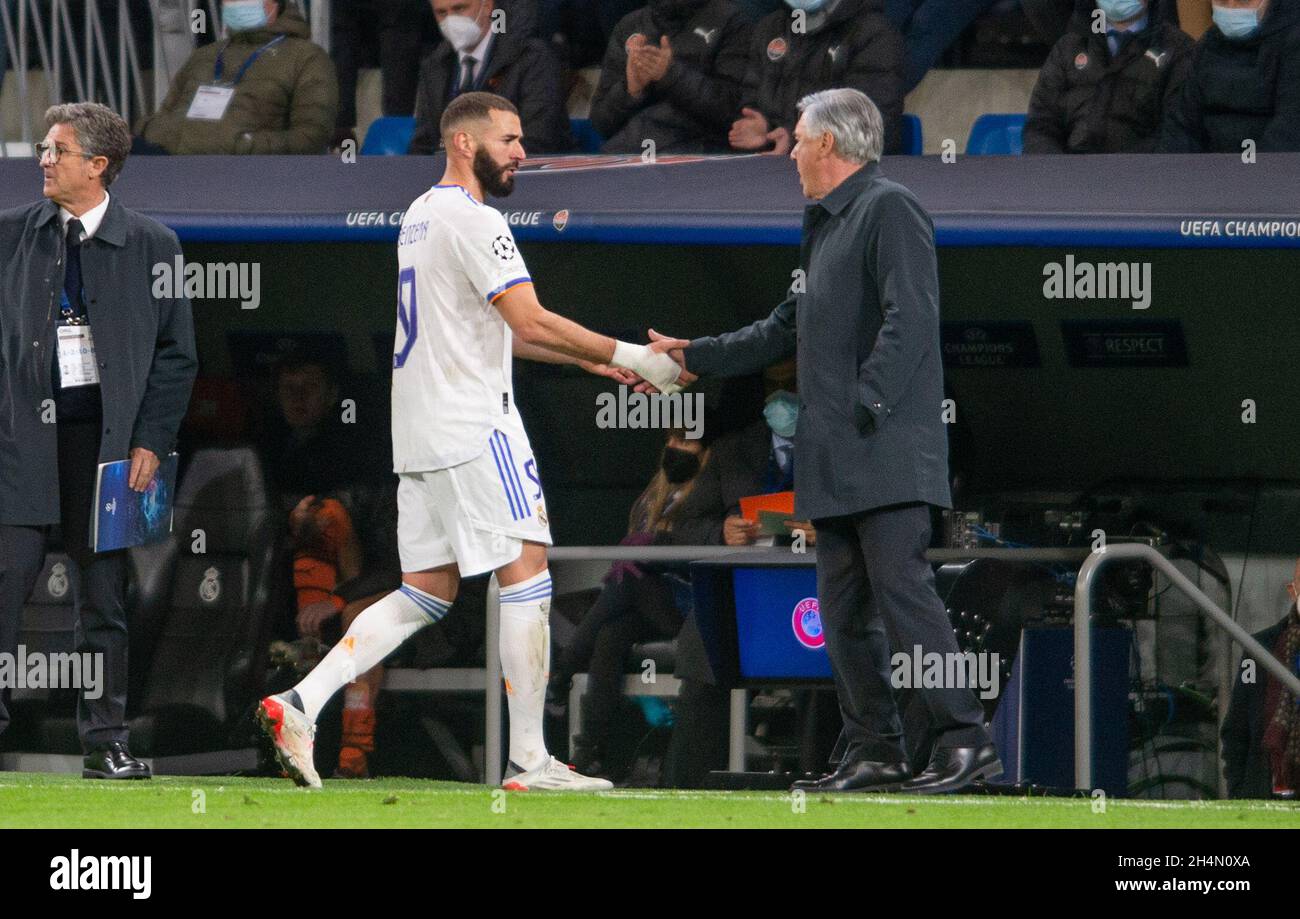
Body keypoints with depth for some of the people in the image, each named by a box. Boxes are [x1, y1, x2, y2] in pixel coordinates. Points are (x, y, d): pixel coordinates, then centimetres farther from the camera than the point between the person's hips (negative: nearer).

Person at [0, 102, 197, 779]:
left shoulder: (151, 246, 3)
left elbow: (177, 354, 5)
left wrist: (150, 442, -3)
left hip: (105, 436, 0)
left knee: (102, 599, 6)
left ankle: (105, 743, 11)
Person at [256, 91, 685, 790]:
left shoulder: (420, 217, 19)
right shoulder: (473, 221, -12)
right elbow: (531, 322, -19)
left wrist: (590, 361, 20)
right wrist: (629, 357, -13)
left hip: (418, 434, 9)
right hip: (472, 424, -9)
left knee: (427, 594, 10)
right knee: (527, 575, -4)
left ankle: (298, 705, -1)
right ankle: (529, 761, -6)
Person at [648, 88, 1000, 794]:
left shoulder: (890, 210, -7)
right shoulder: (827, 226, 23)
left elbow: (909, 319, -17)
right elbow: (789, 329, 30)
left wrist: (866, 407, -21)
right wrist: (696, 358, 29)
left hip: (888, 449, -10)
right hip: (835, 463, 10)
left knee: (902, 591, -14)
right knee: (844, 609, 8)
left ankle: (966, 740, -12)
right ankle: (874, 753, 11)